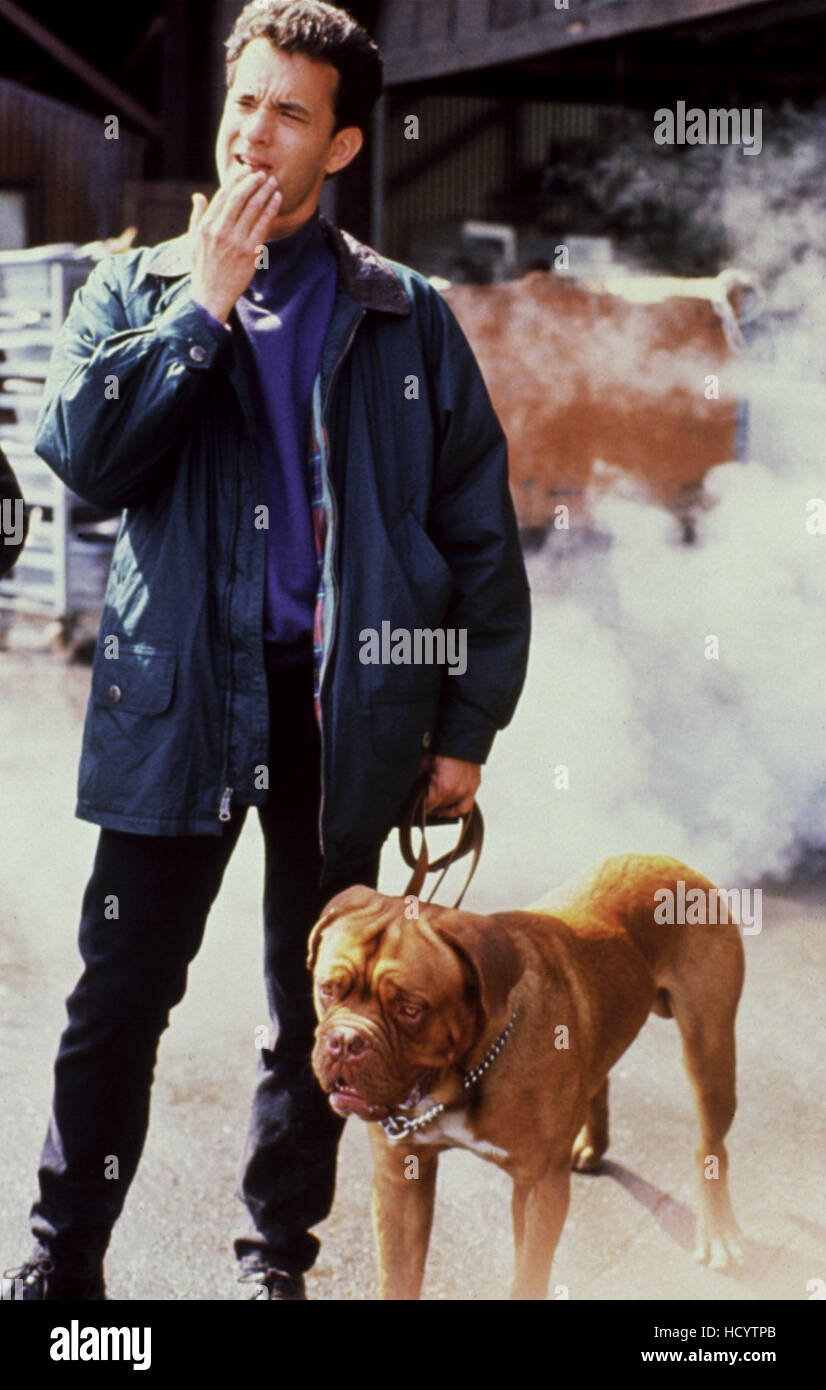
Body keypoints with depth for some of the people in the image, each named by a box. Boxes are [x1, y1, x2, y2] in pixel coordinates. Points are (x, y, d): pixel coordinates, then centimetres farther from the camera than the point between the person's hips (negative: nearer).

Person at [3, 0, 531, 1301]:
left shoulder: (405, 317, 4)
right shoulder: (138, 289, 7)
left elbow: (479, 527, 5)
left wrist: (468, 724, 1)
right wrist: (204, 304, -11)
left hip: (345, 700, 1)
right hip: (178, 695, 0)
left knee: (318, 1007, 11)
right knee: (119, 995, 1)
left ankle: (280, 1254, 26)